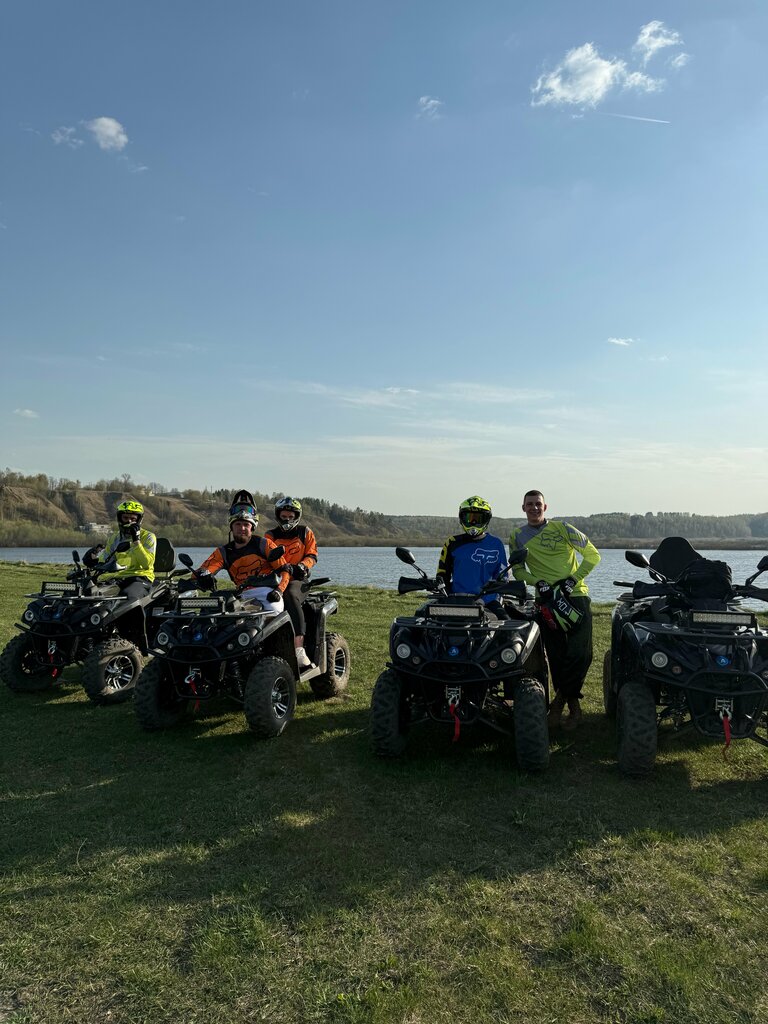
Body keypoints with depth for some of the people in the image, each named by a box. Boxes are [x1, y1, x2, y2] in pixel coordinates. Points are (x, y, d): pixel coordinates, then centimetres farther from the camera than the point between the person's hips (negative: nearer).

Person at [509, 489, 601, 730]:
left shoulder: (562, 528, 1)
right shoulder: (517, 536, 9)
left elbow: (592, 555, 1)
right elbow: (518, 570, 13)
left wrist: (573, 579, -10)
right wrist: (538, 582, -7)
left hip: (575, 595, -2)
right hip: (547, 599, 2)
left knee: (580, 653, -11)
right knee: (556, 656, 2)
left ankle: (561, 699, 5)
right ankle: (572, 703, 16)